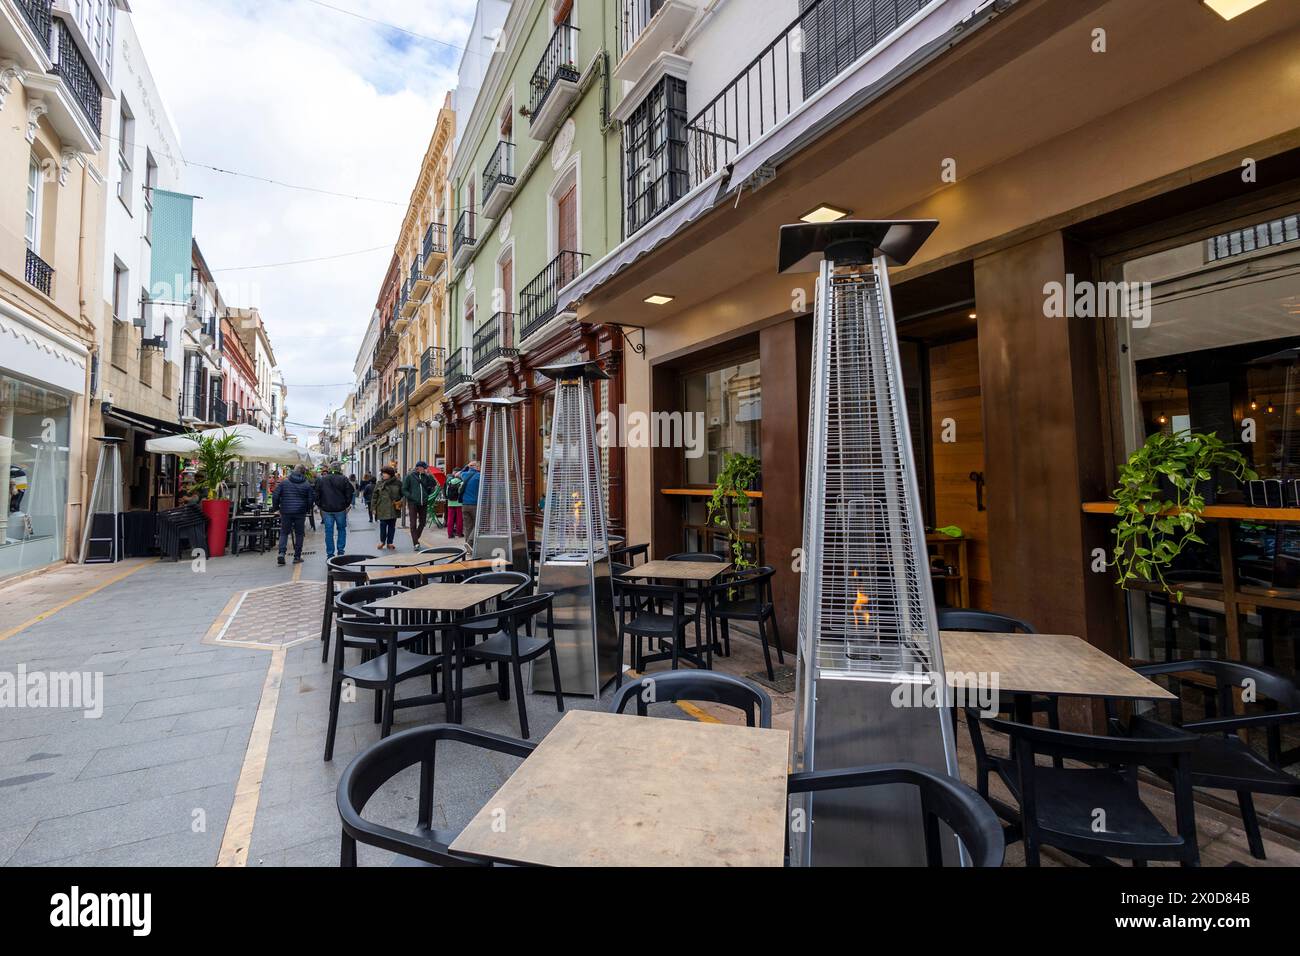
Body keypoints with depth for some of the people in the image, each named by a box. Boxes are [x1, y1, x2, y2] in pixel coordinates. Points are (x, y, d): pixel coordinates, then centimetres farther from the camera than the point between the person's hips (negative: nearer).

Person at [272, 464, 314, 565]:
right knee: (299, 534, 8)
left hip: (285, 512, 1)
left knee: (284, 533, 12)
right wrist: (308, 510, 13)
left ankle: (281, 553, -6)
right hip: (300, 513, -1)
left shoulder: (284, 483, 2)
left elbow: (275, 496, -1)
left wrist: (277, 508, 10)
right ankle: (297, 557, 11)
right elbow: (311, 499, 0)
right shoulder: (307, 484, 0)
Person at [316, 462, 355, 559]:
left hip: (326, 510, 2)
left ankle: (330, 554, 7)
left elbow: (317, 494, 5)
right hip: (340, 509, -1)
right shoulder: (344, 479, -5)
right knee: (341, 529, 14)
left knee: (329, 532, 5)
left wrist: (321, 506, 13)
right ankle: (341, 551, 11)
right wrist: (347, 505, 6)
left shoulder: (321, 480, 3)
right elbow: (349, 494, -6)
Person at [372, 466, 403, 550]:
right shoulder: (379, 484, 4)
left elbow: (402, 494, 9)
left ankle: (389, 543, 18)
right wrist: (374, 508, 3)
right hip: (382, 509, 0)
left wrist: (400, 503, 0)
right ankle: (382, 541, 22)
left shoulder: (397, 483, 1)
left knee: (392, 526, 6)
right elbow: (375, 496, 6)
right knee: (383, 525, 2)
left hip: (394, 508, 0)